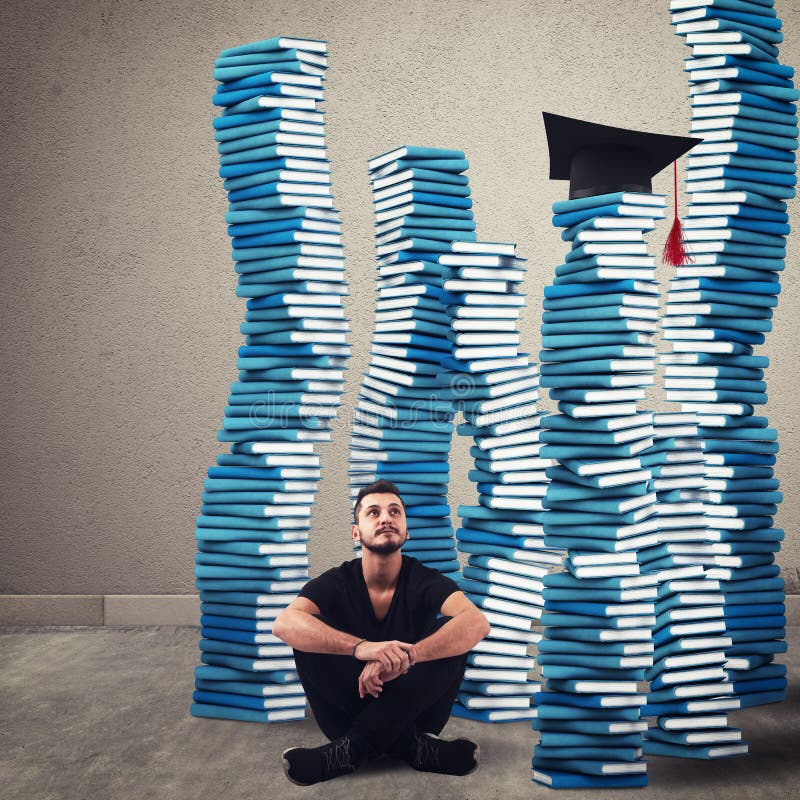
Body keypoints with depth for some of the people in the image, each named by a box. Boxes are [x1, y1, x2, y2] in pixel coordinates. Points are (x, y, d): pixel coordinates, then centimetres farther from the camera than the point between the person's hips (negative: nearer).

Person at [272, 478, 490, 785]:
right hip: (352, 708, 0)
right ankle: (417, 748, -28)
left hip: (414, 712, 0)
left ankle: (351, 748, -27)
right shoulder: (336, 583, -5)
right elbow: (284, 624, -27)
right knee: (309, 638, -23)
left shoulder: (425, 581, -6)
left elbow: (477, 623, -27)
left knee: (451, 631, -24)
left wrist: (403, 658, -42)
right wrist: (359, 647, -44)